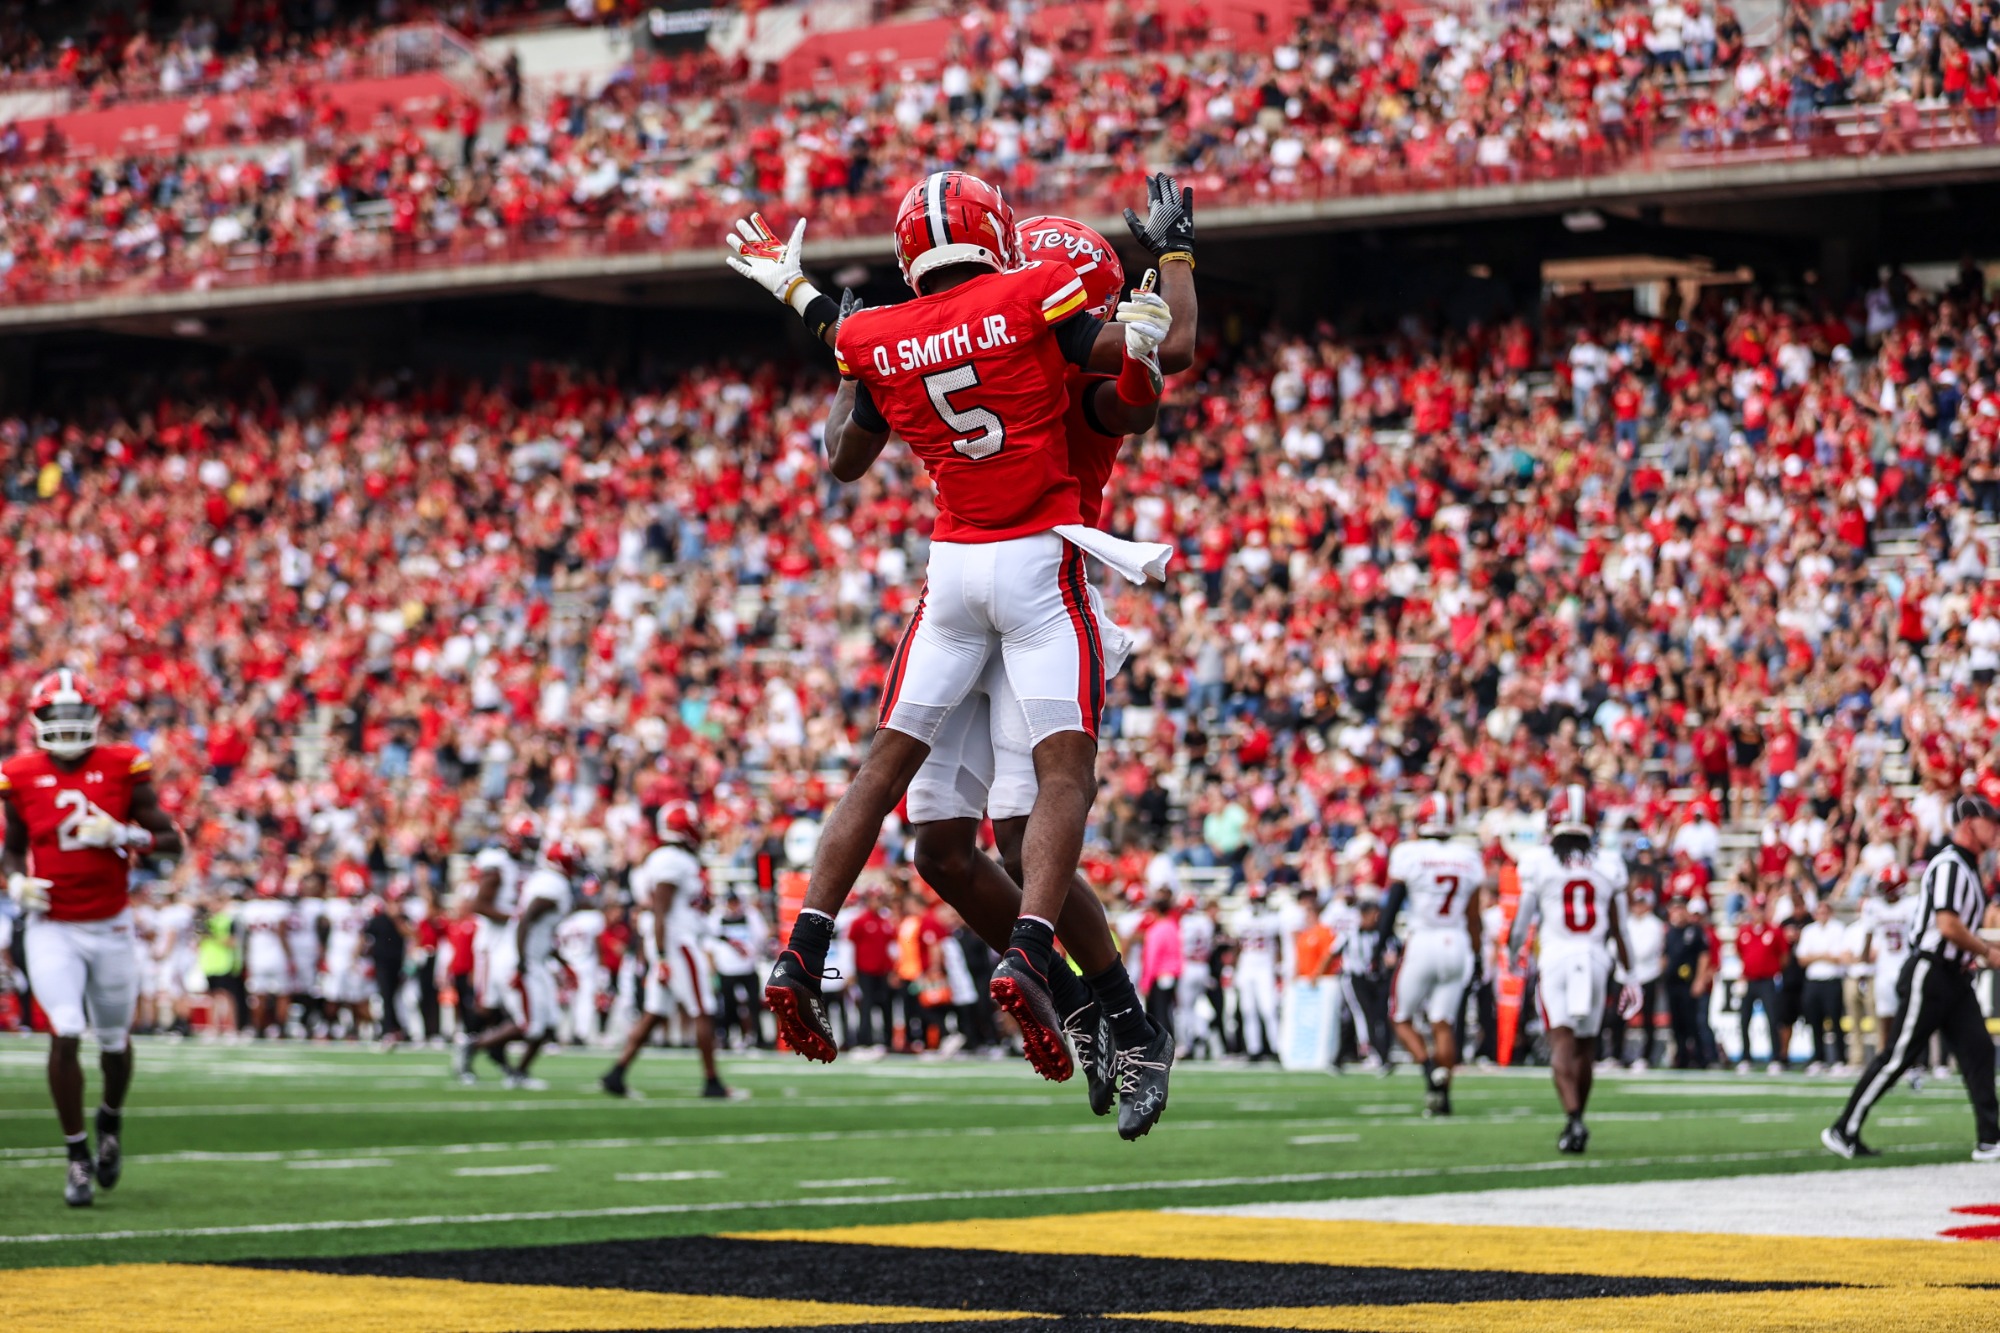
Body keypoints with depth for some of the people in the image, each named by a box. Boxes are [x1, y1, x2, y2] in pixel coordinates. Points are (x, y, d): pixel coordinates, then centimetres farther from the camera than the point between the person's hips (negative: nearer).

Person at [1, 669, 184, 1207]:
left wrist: (122, 835, -18)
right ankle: (78, 1158, -3)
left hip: (111, 926, 1)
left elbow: (171, 840, -1)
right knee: (65, 1036, -14)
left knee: (114, 1039, 12)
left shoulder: (122, 768, -4)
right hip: (52, 928, -1)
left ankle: (111, 1123, 42)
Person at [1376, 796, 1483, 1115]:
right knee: (1443, 1022, 8)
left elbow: (1393, 902, -6)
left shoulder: (1408, 854, -5)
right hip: (1457, 943, 3)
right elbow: (1472, 915, 11)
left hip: (1421, 942, -3)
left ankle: (1431, 1069, -14)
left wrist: (1381, 945, -1)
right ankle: (1443, 1096, 2)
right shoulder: (1469, 857, 6)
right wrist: (1475, 955, 20)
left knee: (1403, 1019, 10)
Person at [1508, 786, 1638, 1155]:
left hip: (1555, 958, -3)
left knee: (1562, 1042, -8)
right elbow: (1619, 930, 6)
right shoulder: (1609, 865, 4)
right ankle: (1577, 1120, 23)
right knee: (1586, 1045, 14)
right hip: (1595, 959, 3)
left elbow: (1524, 920, 3)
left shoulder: (1538, 862, -4)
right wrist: (1630, 975, 13)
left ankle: (1573, 1120, -25)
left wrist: (1515, 956, 21)